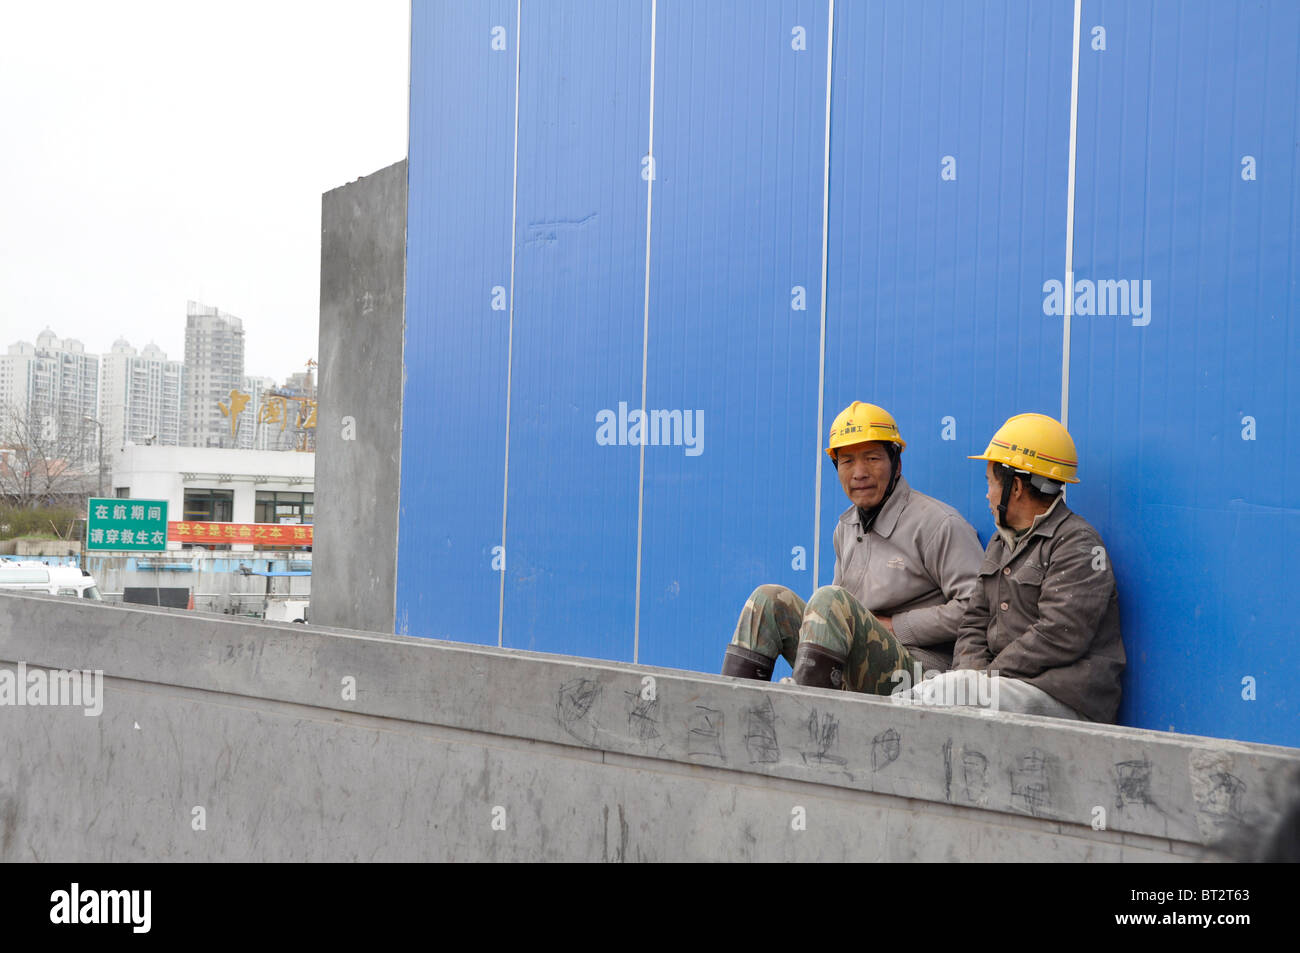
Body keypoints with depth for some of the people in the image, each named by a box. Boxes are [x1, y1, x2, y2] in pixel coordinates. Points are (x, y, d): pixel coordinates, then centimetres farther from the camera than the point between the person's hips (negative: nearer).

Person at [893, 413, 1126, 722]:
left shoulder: (1077, 543, -7)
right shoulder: (1000, 543, 23)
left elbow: (1058, 637, -18)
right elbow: (975, 621, 20)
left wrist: (991, 676, -16)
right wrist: (971, 671, -2)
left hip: (1064, 699, -8)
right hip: (1007, 685, 8)